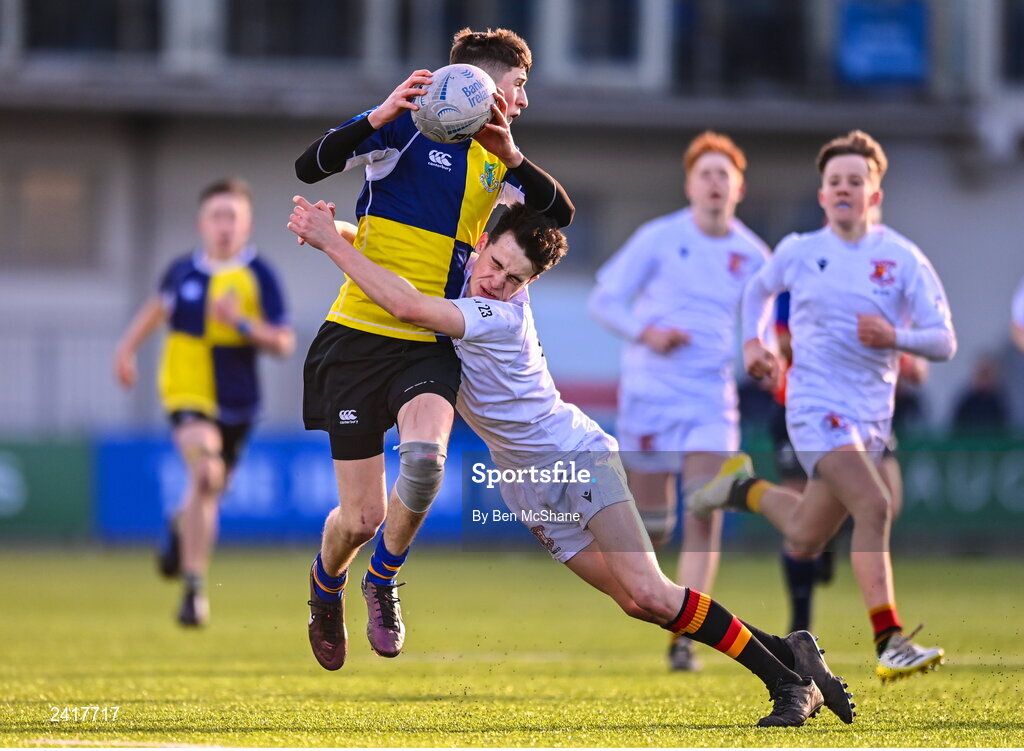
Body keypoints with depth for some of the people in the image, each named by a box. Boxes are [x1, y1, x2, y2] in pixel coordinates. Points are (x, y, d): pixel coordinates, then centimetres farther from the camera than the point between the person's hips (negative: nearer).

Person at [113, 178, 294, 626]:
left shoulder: (259, 277, -4)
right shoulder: (183, 271, 2)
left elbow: (284, 343, -7)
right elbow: (159, 307, 25)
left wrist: (242, 323, -22)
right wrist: (128, 347, 17)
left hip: (236, 401, 1)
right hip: (187, 392, -1)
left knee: (209, 489, 12)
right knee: (206, 472, -23)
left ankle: (184, 528, 50)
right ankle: (195, 583, -14)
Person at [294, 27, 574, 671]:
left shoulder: (496, 161, 12)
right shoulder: (408, 127, -6)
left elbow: (560, 213, 1)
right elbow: (310, 166, -16)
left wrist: (510, 156, -12)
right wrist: (381, 116, -29)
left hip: (431, 347, 4)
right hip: (360, 337, -4)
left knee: (425, 455, -28)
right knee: (361, 519, -3)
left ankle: (383, 581, 0)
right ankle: (327, 585, 34)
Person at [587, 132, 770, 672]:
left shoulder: (752, 255, 6)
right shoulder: (659, 239, -3)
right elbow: (604, 300, 0)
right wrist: (646, 332, -17)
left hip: (712, 399, 2)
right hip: (650, 393, -2)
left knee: (705, 516, -14)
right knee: (652, 525, 0)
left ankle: (682, 640, -9)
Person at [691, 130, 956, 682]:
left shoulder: (902, 258, -1)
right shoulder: (799, 251, 2)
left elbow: (944, 342, -5)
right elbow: (759, 289, 25)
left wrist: (895, 336, -24)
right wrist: (752, 341, 8)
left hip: (872, 416, 3)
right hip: (816, 406, -3)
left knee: (804, 540, 13)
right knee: (873, 506, -27)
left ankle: (746, 489, 42)